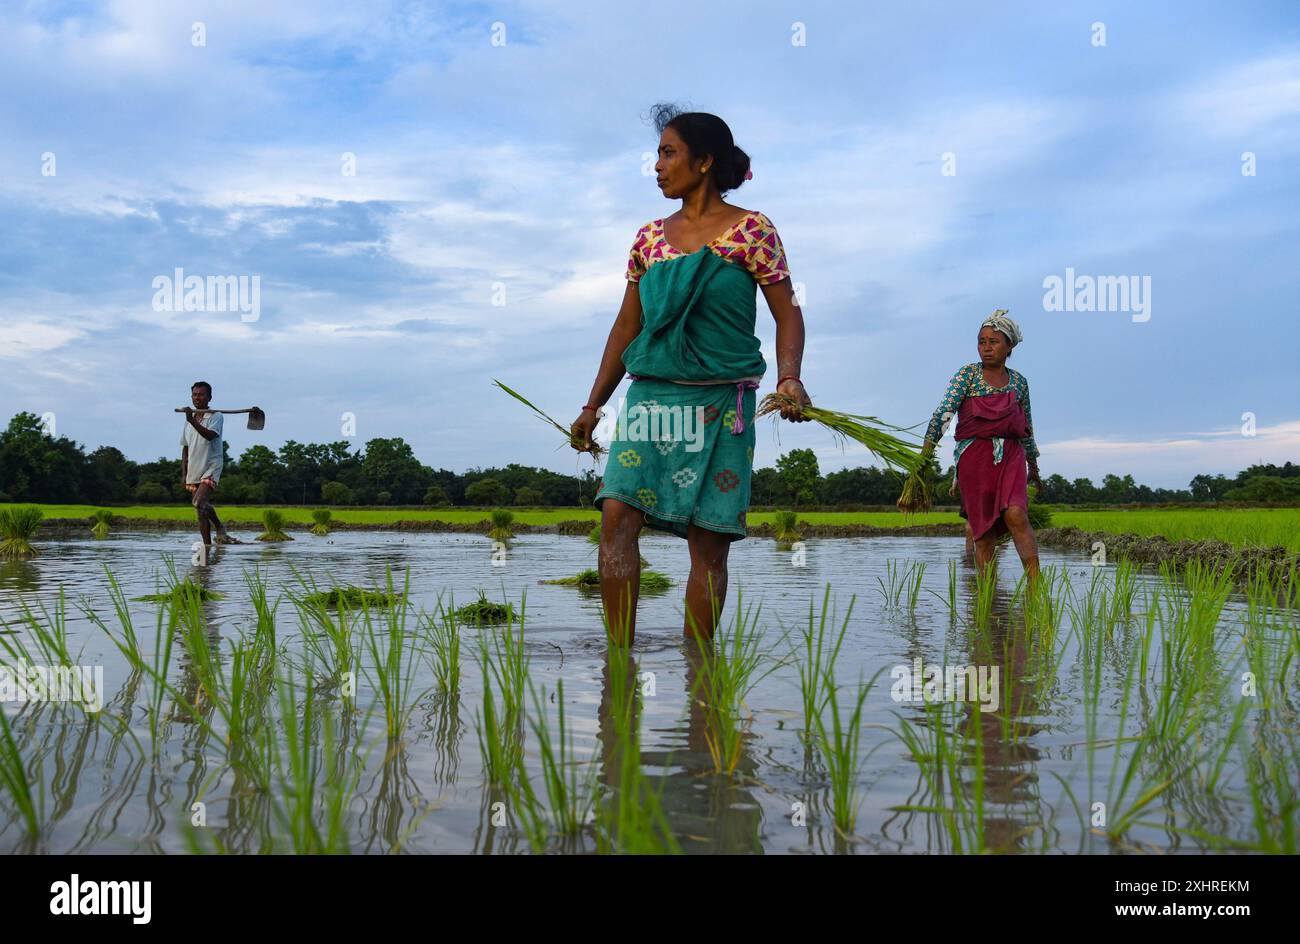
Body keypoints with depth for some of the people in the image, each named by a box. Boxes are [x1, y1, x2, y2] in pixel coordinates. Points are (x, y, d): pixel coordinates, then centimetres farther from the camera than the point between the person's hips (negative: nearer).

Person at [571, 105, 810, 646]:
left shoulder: (750, 230, 1)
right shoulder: (650, 237, 14)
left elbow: (788, 314, -1)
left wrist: (789, 379, -19)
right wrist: (593, 405, 16)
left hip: (720, 403, -4)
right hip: (651, 396, 4)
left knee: (709, 540, -3)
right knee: (617, 514, -12)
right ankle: (620, 657, -7)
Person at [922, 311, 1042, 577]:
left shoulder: (1019, 381, 11)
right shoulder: (968, 375, 1)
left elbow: (1027, 427, 22)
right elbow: (943, 412, -11)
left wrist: (1033, 466, 29)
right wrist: (926, 453, -22)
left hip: (1011, 455, 2)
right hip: (974, 455, -2)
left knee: (1016, 515, -20)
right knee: (985, 531, -1)